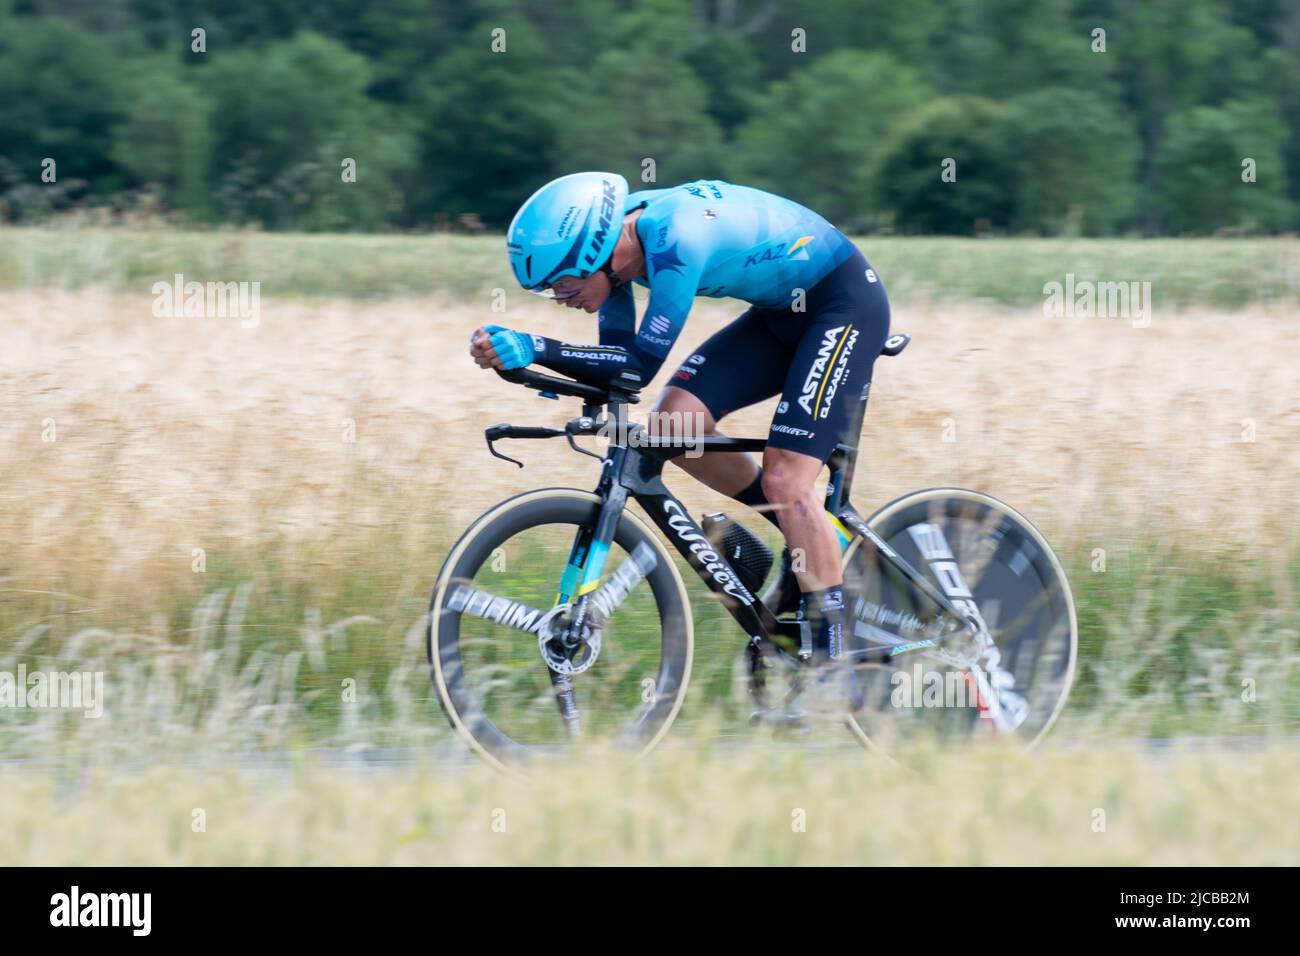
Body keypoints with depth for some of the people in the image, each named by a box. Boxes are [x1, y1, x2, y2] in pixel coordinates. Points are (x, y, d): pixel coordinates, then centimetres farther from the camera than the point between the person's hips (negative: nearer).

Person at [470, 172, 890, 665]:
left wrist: (534, 347, -37)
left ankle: (833, 656, -10)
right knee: (675, 419, -7)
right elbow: (617, 359, -4)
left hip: (845, 302, -8)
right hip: (783, 310, 8)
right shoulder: (613, 237, -8)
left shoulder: (675, 241, -33)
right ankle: (809, 534, 10)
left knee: (785, 479, -16)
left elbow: (641, 364, -31)